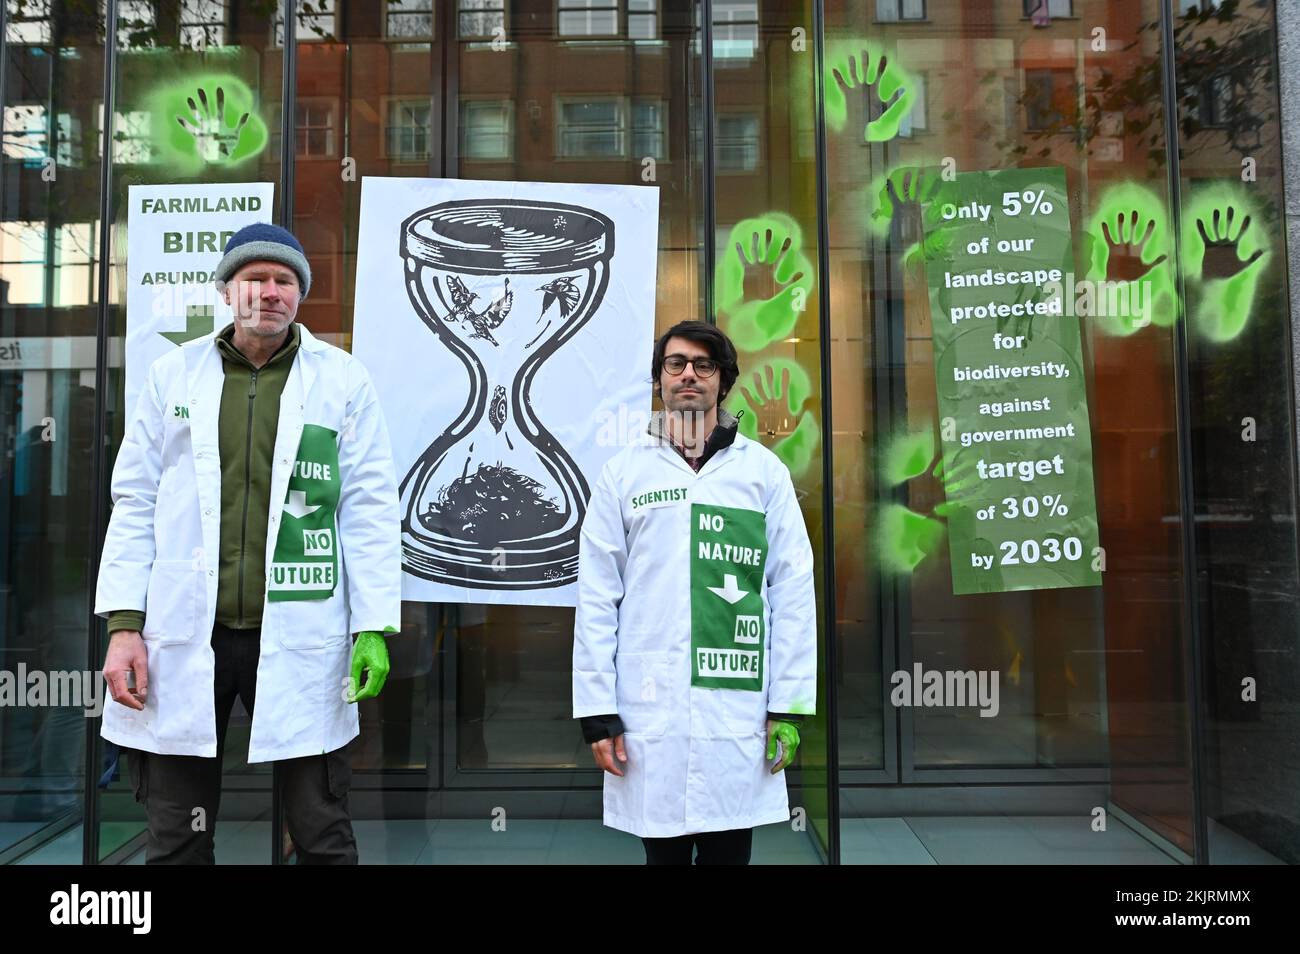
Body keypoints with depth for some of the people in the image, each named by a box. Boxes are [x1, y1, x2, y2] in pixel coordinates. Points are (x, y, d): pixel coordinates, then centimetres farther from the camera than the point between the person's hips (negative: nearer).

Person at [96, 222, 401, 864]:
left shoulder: (343, 381, 2)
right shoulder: (174, 374, 8)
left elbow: (369, 510, -1)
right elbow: (135, 503, 7)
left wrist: (374, 628, -7)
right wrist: (123, 624, 0)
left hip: (299, 639, -2)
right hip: (184, 636, 2)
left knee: (322, 838, 8)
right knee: (176, 842, 14)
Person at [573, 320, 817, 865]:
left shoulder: (763, 469, 5)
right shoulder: (625, 472, 5)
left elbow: (793, 591, 3)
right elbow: (597, 599, 3)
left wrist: (789, 705, -1)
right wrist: (596, 712, -2)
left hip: (738, 710, 0)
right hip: (650, 711, 0)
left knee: (729, 852, 9)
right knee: (664, 851, 10)